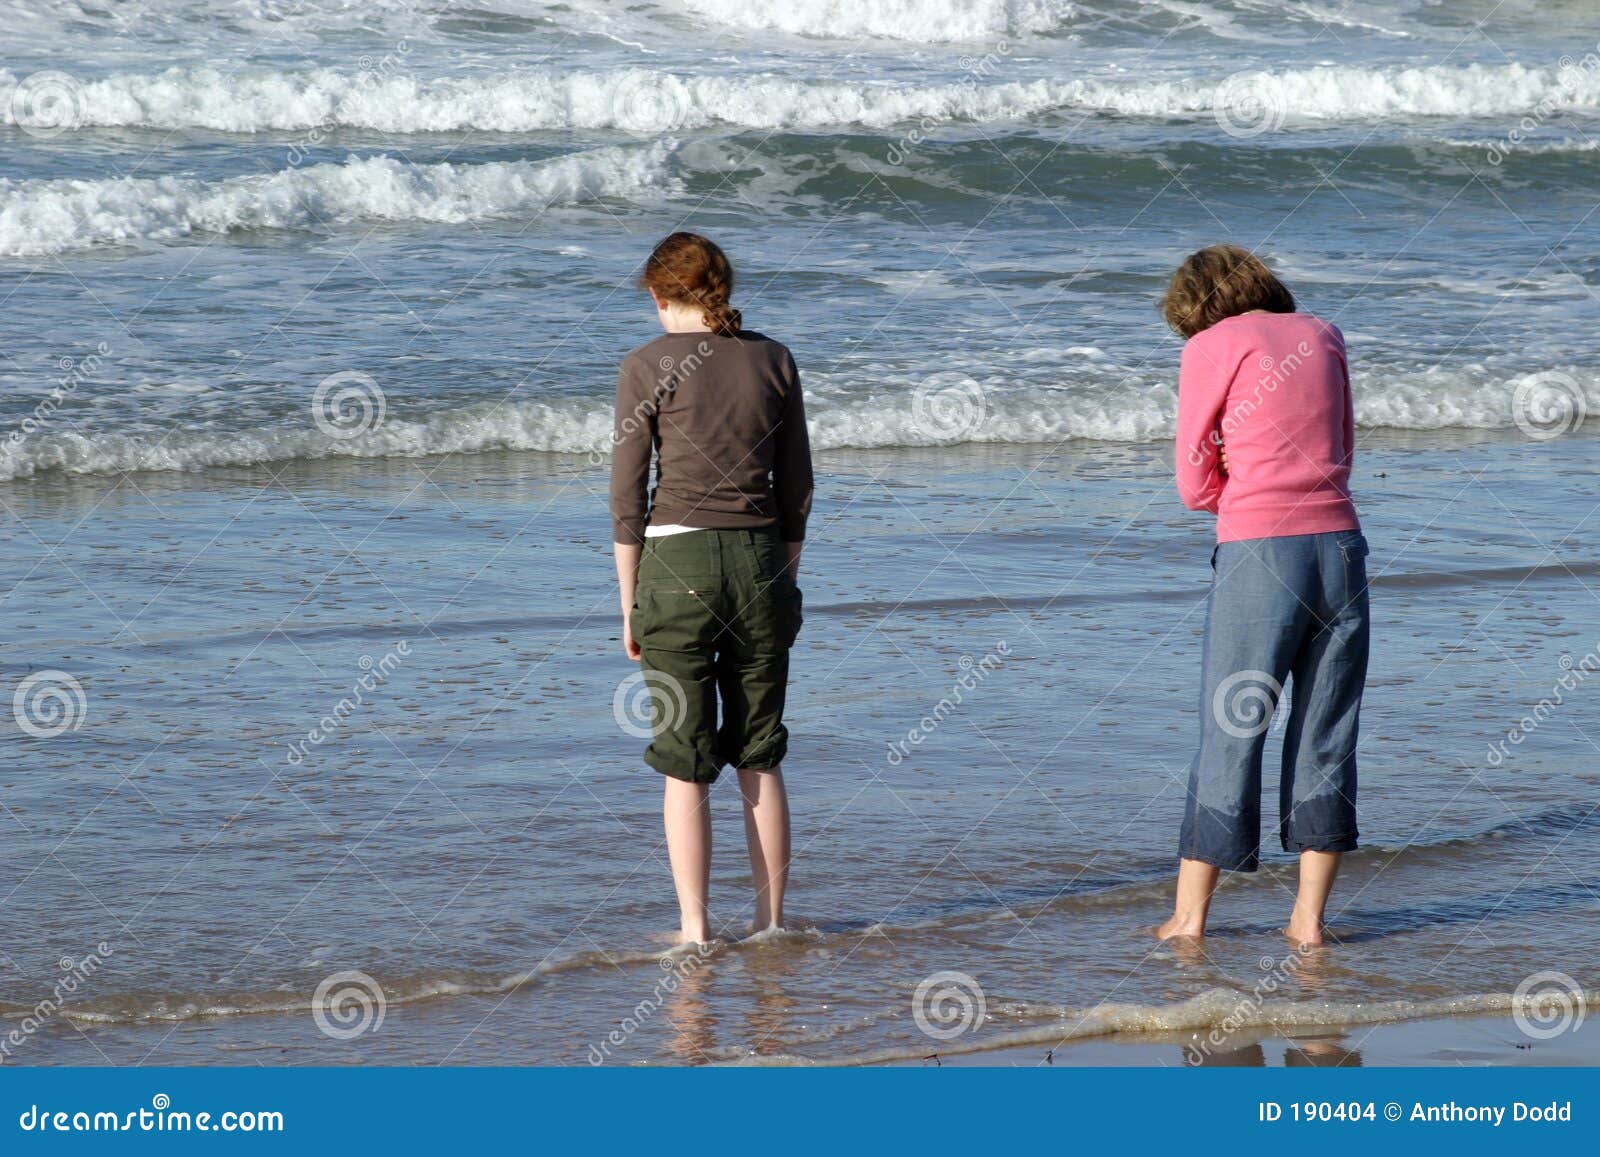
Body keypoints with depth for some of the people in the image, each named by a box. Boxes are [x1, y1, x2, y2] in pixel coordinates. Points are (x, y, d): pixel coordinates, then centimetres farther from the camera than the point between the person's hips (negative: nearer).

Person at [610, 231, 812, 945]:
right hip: (760, 563, 3)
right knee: (760, 757, 12)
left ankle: (694, 931, 1)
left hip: (677, 562, -3)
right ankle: (770, 920, 14)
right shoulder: (773, 361, 6)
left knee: (684, 763, 2)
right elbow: (796, 487, 9)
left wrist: (630, 605, 2)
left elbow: (627, 495, -5)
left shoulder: (649, 366, -4)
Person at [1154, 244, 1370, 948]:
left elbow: (1196, 487, 2)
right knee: (1325, 737, 10)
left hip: (1258, 553, -4)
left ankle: (1188, 916, 9)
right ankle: (1309, 916, 10)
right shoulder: (1322, 336, 15)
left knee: (1229, 735, 4)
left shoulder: (1210, 347, 1)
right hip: (1340, 545, 4)